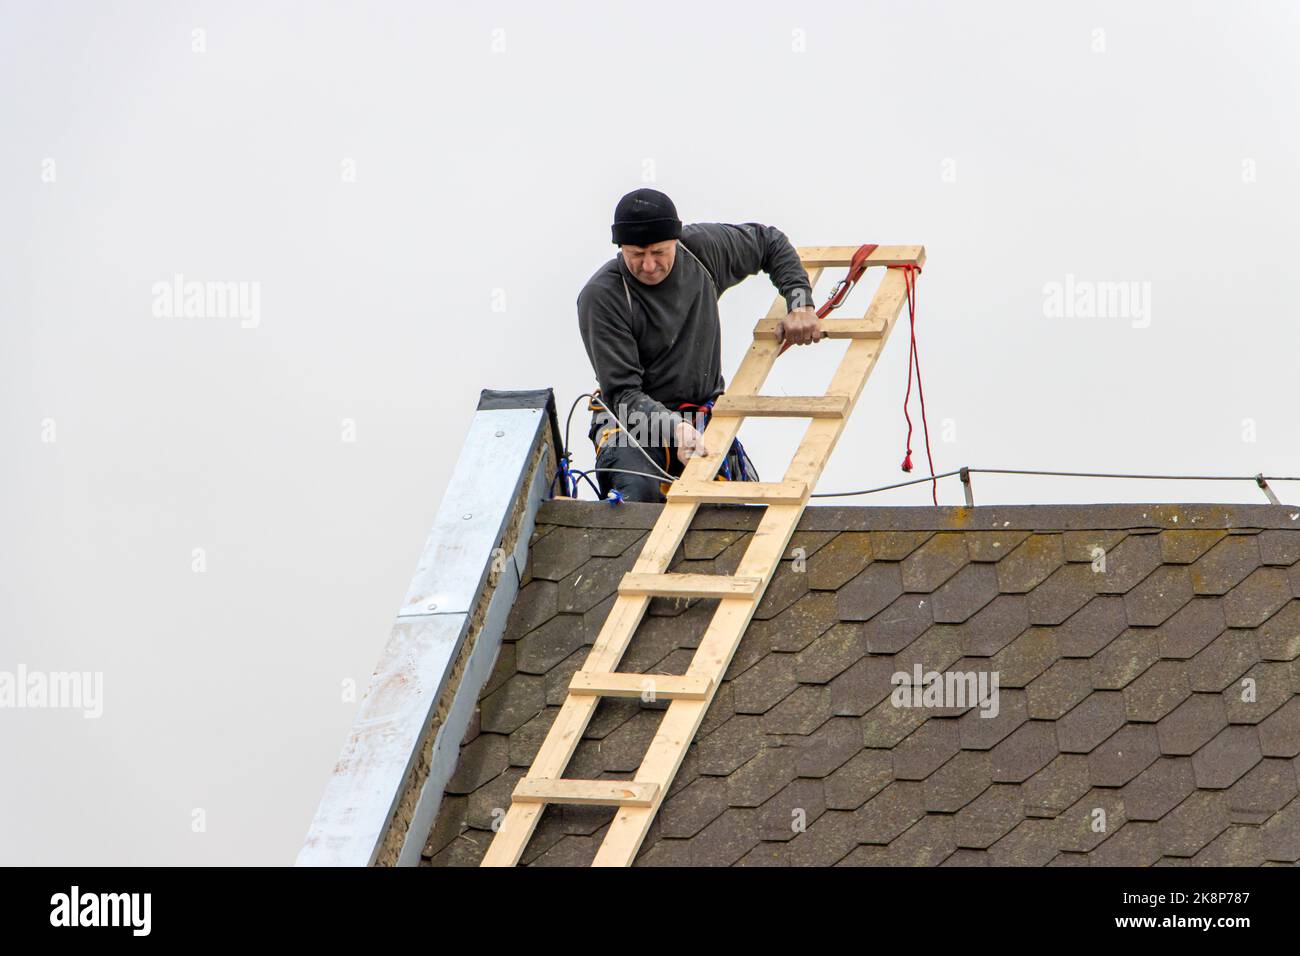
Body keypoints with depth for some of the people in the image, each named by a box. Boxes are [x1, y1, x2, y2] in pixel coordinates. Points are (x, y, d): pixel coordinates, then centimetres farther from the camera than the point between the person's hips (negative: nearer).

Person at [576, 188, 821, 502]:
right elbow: (622, 392, -21)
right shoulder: (601, 297, -18)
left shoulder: (702, 247, -4)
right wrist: (674, 427, -37)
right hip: (634, 418, -5)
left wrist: (800, 304, 3)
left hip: (706, 413, 5)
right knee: (641, 492, -36)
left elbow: (770, 242, 16)